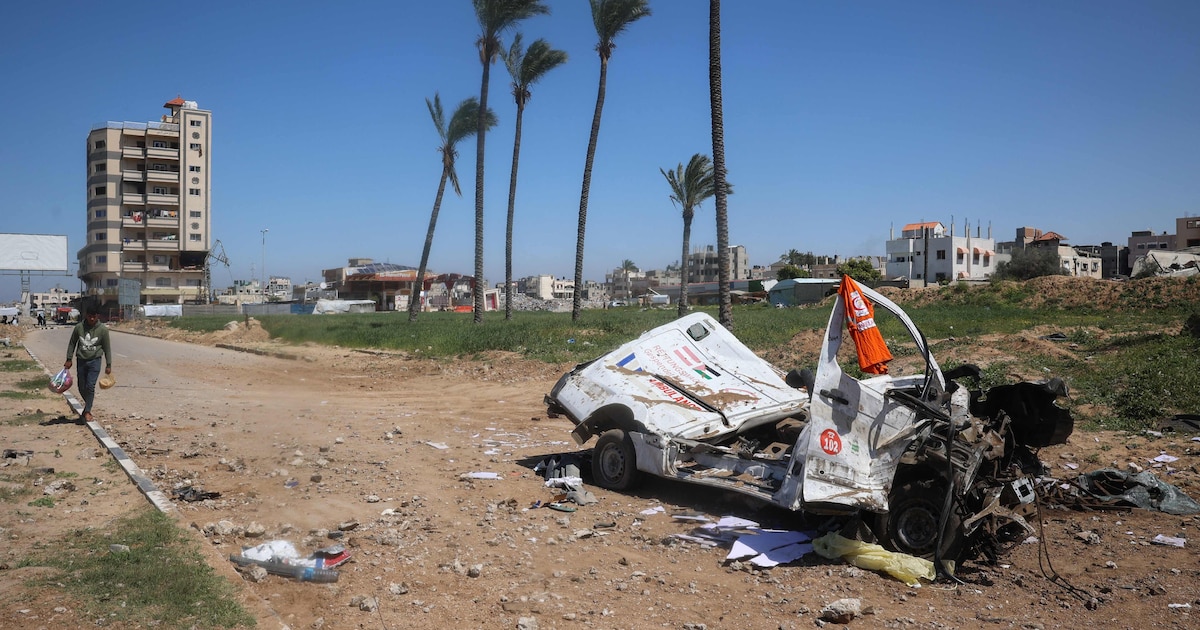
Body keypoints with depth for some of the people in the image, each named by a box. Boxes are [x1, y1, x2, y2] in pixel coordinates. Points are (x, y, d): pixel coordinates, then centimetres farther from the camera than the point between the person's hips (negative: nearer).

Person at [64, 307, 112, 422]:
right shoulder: (79, 327, -2)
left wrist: (108, 365, -2)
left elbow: (107, 348, -1)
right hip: (81, 361, 3)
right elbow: (72, 343, 9)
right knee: (82, 387, 7)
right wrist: (69, 359, 6)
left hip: (94, 361, -3)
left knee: (90, 386, -10)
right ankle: (88, 403, 32)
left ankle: (87, 411, 0)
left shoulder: (103, 329, -6)